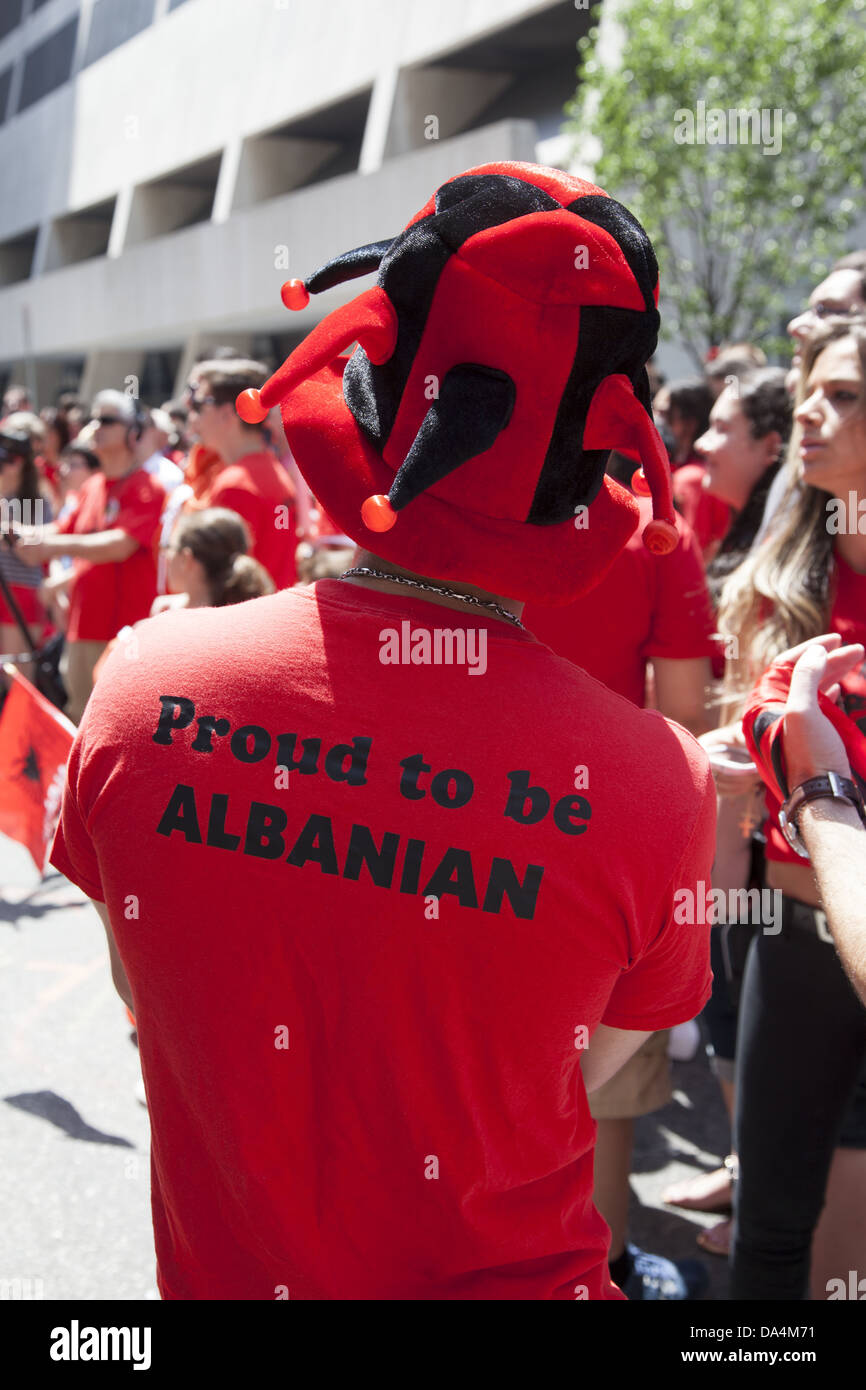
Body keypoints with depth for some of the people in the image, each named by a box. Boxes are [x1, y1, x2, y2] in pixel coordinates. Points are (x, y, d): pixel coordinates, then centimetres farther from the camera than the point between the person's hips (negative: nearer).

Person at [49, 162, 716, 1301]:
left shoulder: (146, 681, -19)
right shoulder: (664, 786, -26)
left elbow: (138, 991, -1)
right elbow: (593, 1066, -7)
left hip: (216, 1272, 2)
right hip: (508, 1278, -2)